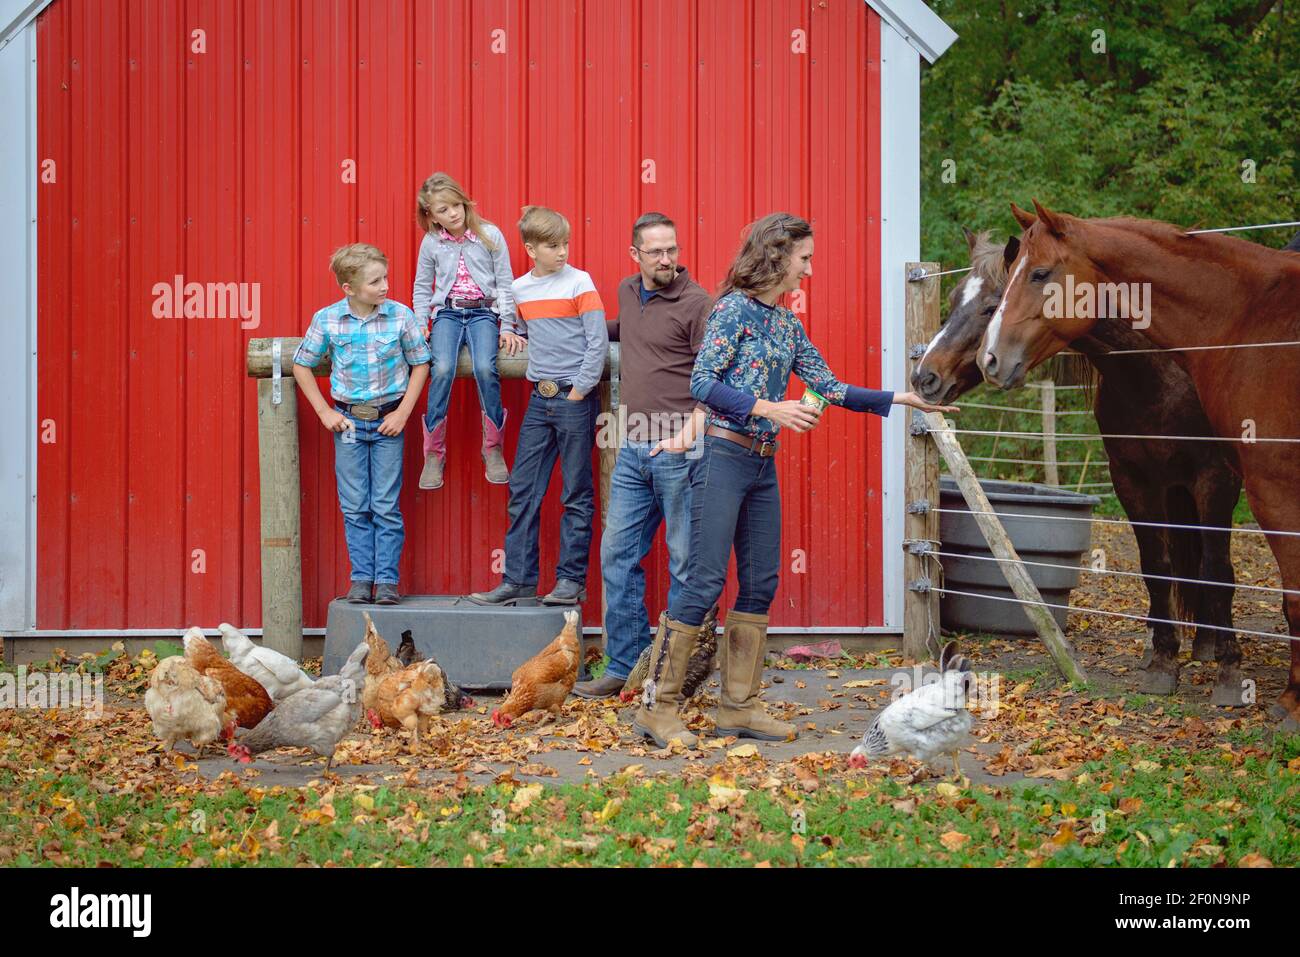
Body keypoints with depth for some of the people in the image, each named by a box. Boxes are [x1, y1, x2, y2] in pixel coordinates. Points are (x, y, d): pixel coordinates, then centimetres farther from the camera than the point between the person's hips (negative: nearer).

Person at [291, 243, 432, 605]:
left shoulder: (400, 315, -8)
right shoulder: (326, 320, -7)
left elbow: (420, 364, 2)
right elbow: (302, 366, 5)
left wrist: (403, 413, -4)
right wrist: (325, 412, 0)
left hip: (388, 422, -1)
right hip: (348, 422, 1)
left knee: (386, 506, 1)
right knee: (355, 507, 5)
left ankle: (387, 579, 8)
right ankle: (361, 578, 13)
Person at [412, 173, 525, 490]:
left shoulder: (490, 235, -1)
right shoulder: (431, 243, 4)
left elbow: (505, 283, 2)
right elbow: (422, 288, 15)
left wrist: (508, 326, -3)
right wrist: (420, 326, 4)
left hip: (483, 312, -1)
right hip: (446, 312, 1)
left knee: (485, 368, -30)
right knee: (442, 369, -27)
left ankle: (493, 449, -11)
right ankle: (433, 454, -15)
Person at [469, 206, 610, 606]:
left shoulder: (579, 282, -6)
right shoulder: (520, 289, 9)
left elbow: (599, 341, -9)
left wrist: (580, 388, -11)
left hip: (575, 398, -5)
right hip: (539, 398, 5)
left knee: (577, 494, 1)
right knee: (523, 490, 3)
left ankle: (572, 579, 5)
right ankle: (518, 579, 8)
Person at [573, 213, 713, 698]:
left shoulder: (697, 303, -7)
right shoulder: (627, 292, 14)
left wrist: (694, 431, -22)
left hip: (679, 449, -7)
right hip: (633, 452, 7)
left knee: (685, 563, 0)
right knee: (618, 557, 7)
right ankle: (625, 667, 14)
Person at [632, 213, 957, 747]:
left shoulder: (788, 325, 16)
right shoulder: (735, 308, -7)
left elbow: (829, 387, 19)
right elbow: (702, 383, -14)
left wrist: (897, 399, 16)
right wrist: (767, 409, -21)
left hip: (763, 464, 8)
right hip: (723, 457, -8)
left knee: (761, 583, 7)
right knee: (706, 582, -10)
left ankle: (739, 706, 14)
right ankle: (657, 707, -6)